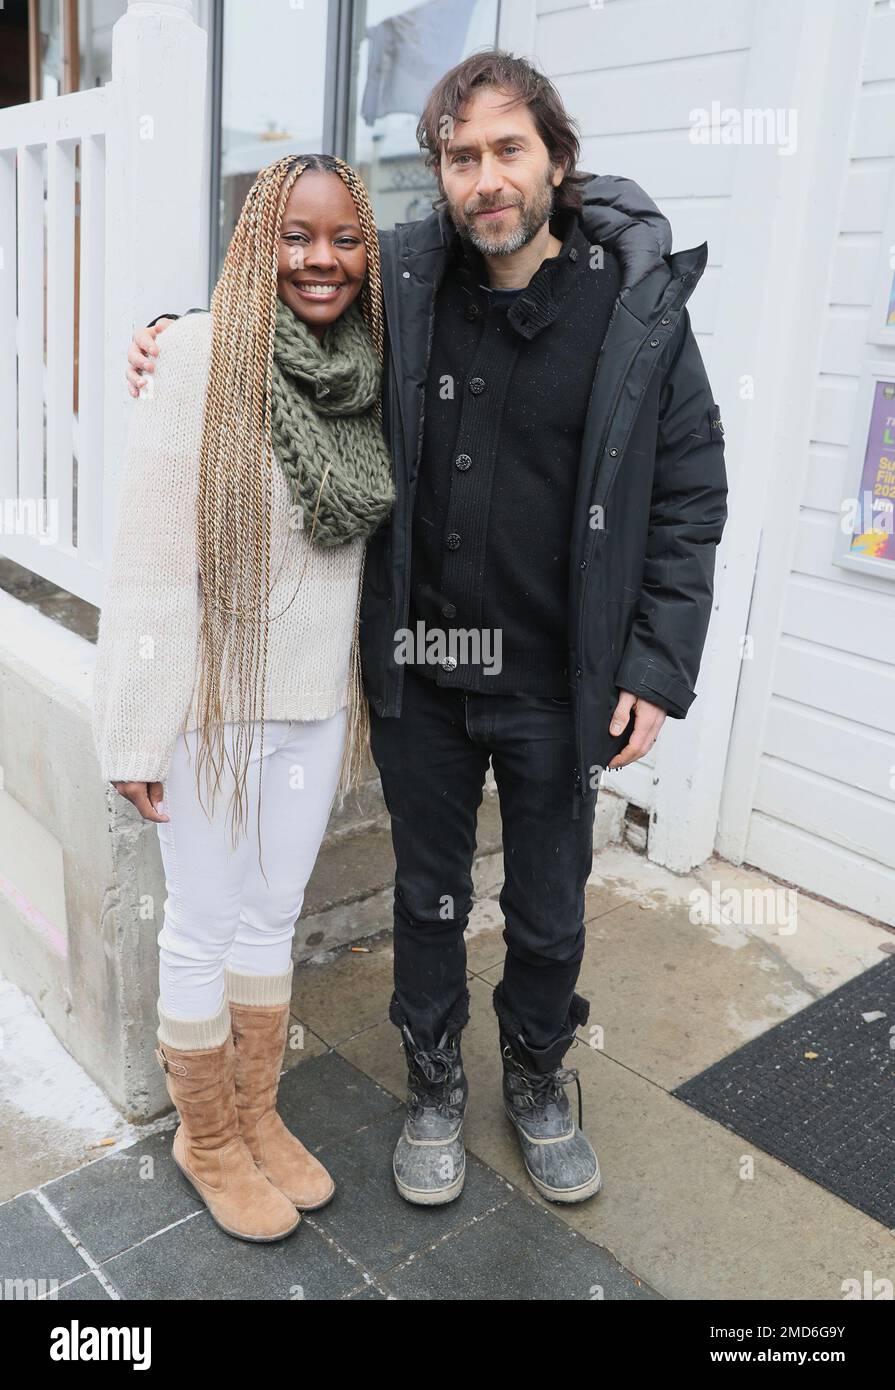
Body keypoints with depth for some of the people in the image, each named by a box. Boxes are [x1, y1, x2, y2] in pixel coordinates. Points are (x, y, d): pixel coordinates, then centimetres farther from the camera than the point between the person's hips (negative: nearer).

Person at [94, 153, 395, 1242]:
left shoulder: (368, 372, 2)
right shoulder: (200, 354, -15)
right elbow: (148, 557, -16)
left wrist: (359, 695, 11)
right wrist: (136, 732, -15)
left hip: (315, 699, 5)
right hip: (213, 698, -5)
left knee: (273, 916, 19)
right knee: (204, 928, 12)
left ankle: (258, 1114, 41)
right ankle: (208, 1138, 35)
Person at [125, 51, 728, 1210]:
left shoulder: (640, 301, -8)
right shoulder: (398, 284, -5)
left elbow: (690, 493, -4)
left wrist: (660, 668, -9)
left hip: (560, 682, 0)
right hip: (420, 675, 1)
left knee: (549, 910, 17)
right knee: (428, 896, 18)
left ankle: (538, 1079, 46)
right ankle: (434, 1084, 44)